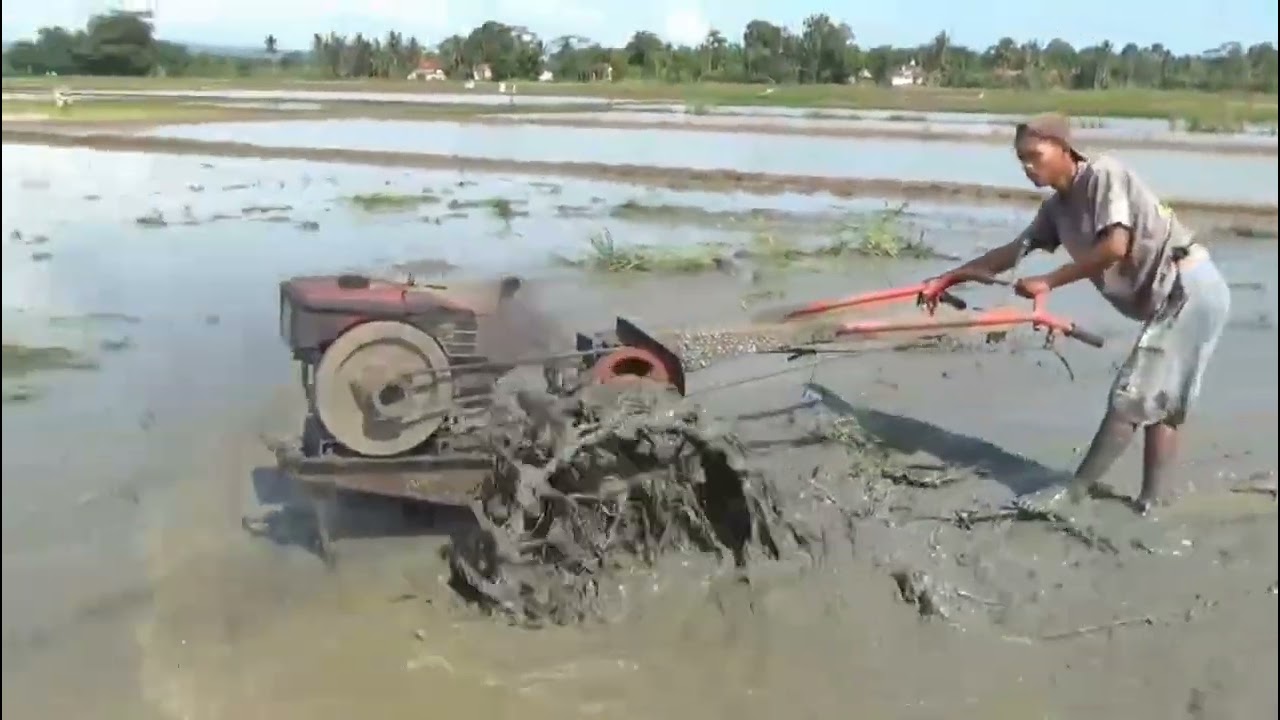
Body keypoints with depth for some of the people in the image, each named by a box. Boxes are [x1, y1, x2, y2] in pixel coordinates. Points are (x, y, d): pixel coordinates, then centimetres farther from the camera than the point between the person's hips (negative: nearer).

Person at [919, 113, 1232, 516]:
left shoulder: (1104, 173, -15)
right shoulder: (1058, 208, 10)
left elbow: (1115, 246, -26)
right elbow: (1014, 251, 18)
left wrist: (1049, 282, -20)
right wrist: (950, 278, 20)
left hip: (1189, 288, -9)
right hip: (1173, 296, 9)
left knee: (1131, 398, -6)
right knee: (1160, 402, 10)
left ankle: (1076, 491, -1)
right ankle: (1150, 503, 14)